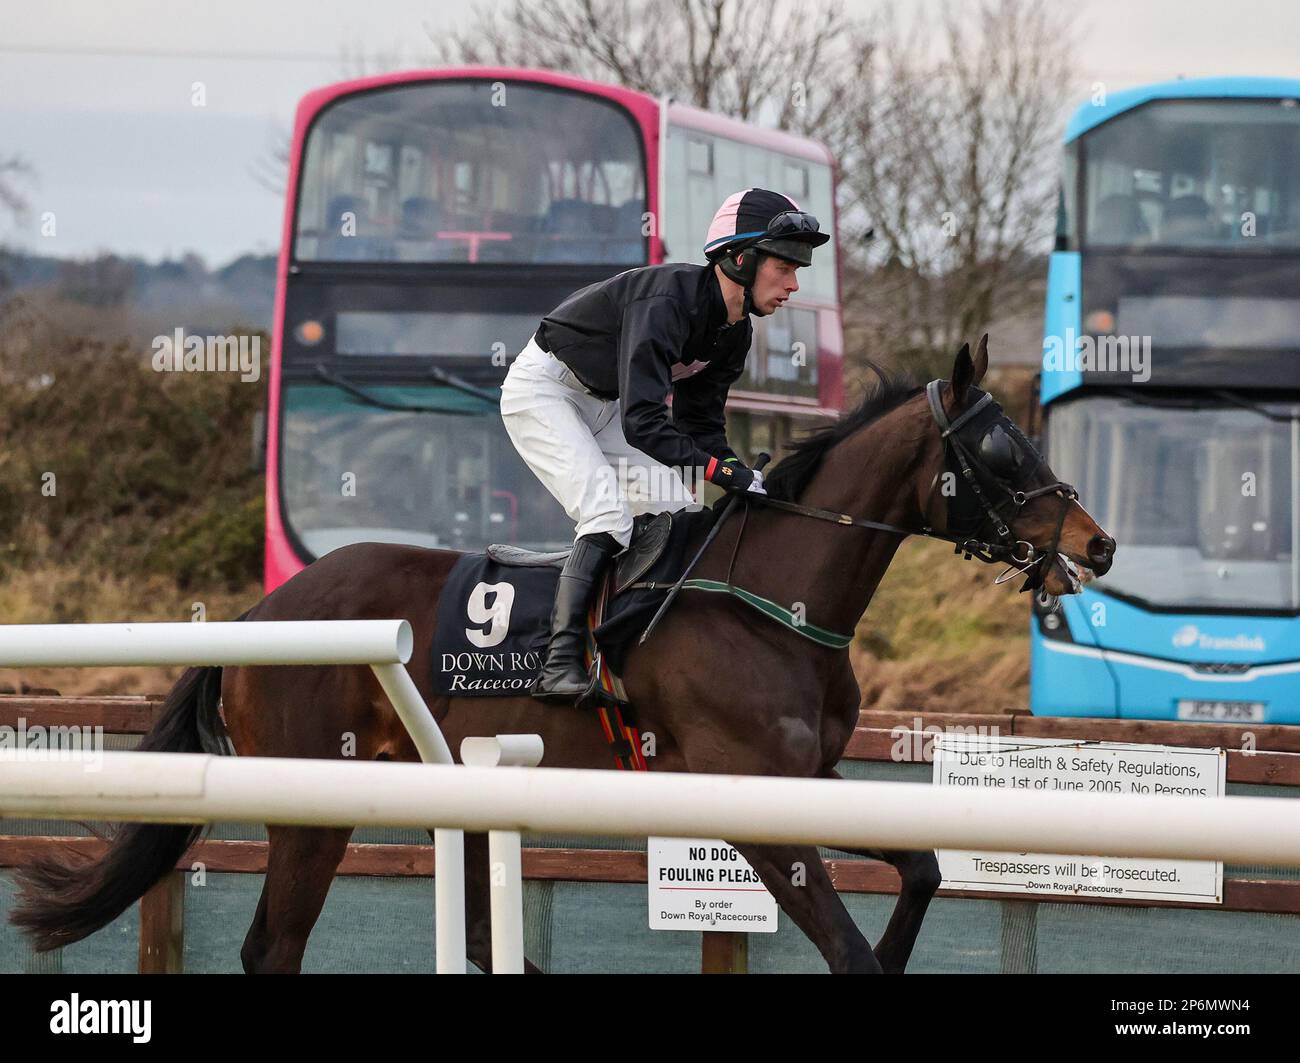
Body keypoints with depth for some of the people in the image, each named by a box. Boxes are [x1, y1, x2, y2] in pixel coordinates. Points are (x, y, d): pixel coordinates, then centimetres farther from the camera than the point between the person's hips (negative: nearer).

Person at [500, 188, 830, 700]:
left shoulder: (733, 332, -5)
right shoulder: (669, 300, -34)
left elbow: (700, 425, 3)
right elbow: (642, 423, -38)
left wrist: (745, 478, -14)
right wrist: (727, 473, -39)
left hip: (604, 403, 10)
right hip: (542, 389, -10)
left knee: (675, 512, -1)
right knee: (609, 514, -23)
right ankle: (559, 664, -28)